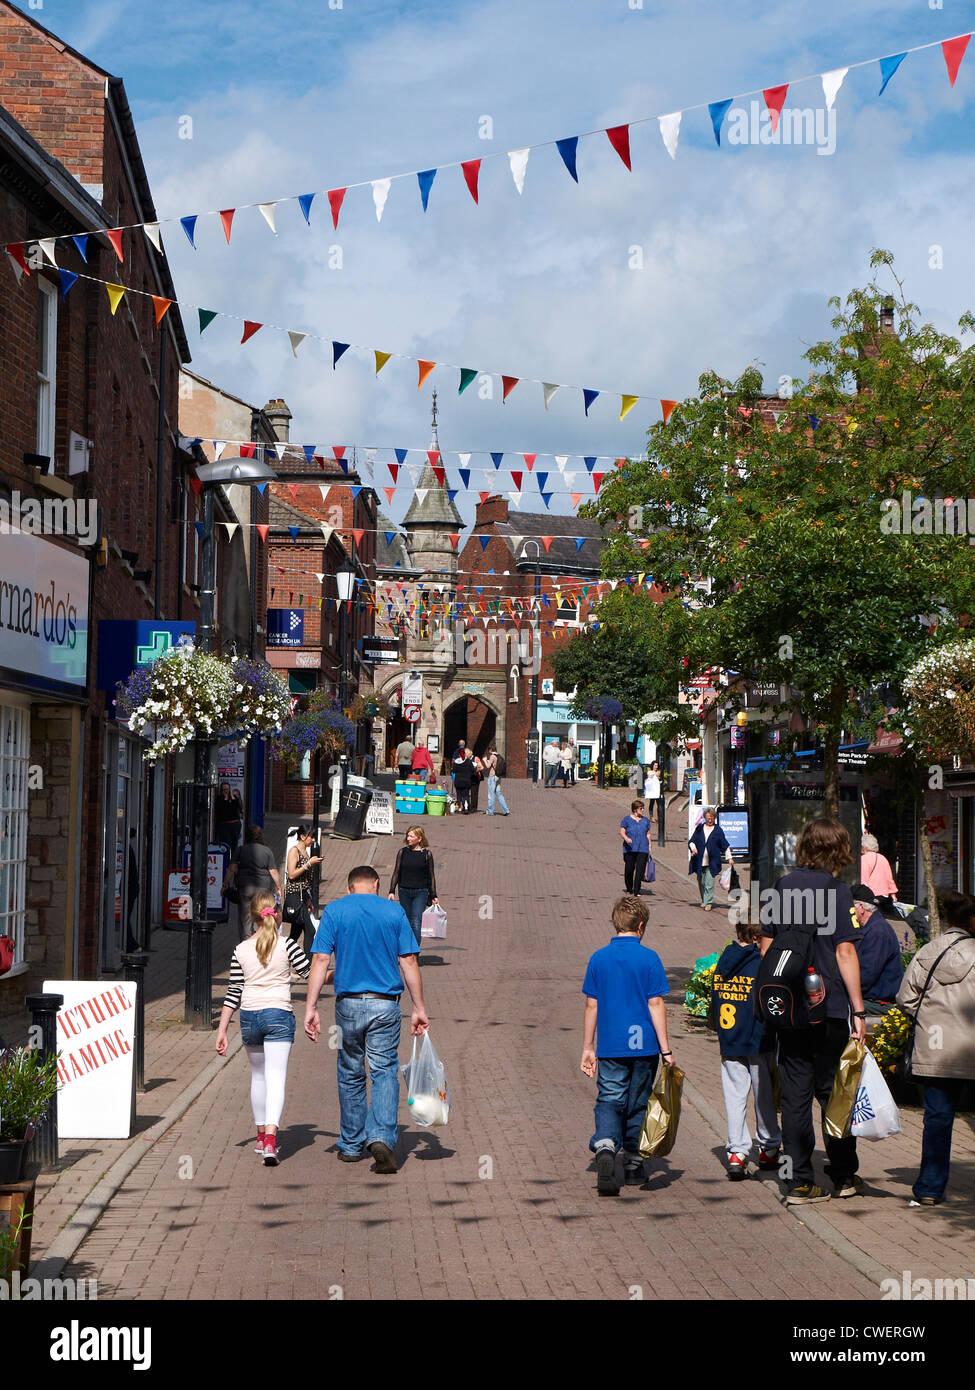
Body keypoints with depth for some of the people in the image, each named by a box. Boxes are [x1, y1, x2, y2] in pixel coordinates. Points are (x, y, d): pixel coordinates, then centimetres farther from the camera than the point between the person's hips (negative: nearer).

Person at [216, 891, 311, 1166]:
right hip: (278, 1014, -3)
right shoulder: (287, 946, -4)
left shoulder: (241, 950, 4)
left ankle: (262, 1136, 30)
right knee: (276, 1076, -8)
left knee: (258, 1074, 19)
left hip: (249, 1017, 3)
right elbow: (312, 975, 1)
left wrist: (222, 1030, 8)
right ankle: (270, 1137, -25)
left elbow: (233, 993, 5)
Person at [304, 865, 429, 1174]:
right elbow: (409, 962, 0)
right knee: (385, 1072, 1)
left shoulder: (334, 911, 1)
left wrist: (311, 1007, -5)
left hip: (348, 1004, 1)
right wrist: (419, 1008, 4)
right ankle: (382, 1137, -20)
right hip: (385, 1006, -1)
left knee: (351, 1075, 14)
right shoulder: (394, 911, 2)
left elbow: (320, 962, -5)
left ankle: (351, 1146, 22)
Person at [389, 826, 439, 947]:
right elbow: (396, 872, 9)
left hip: (421, 893, -3)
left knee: (416, 923, -14)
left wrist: (434, 896, 7)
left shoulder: (427, 854, 0)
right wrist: (392, 891, 2)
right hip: (404, 892, 3)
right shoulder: (403, 852, 5)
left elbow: (431, 876, 6)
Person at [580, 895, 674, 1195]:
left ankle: (605, 1146, -26)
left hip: (610, 1047, 1)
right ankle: (633, 1165, 23)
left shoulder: (598, 959, 1)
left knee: (609, 1102, 2)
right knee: (637, 1104, 13)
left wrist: (587, 1049, 10)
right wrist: (665, 1049, -4)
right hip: (643, 1046, -1)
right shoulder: (648, 958, -7)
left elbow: (592, 1006, 4)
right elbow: (655, 1005, -8)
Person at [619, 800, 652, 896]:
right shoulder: (626, 819, 4)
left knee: (640, 871, -10)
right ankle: (629, 889, 25)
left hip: (643, 849, 2)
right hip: (629, 849, -2)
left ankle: (636, 892, -10)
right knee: (629, 870, 2)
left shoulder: (645, 820, 15)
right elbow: (622, 832, -1)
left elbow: (648, 834, 19)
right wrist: (626, 838, -22)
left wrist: (649, 847, 10)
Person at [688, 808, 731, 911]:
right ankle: (703, 901, 25)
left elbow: (725, 845, 9)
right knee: (701, 882, 9)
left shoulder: (718, 830, 6)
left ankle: (708, 903, -6)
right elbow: (691, 841, 11)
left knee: (709, 883, -9)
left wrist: (729, 858, 5)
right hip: (700, 861, 2)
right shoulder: (699, 829, 10)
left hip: (712, 862, -2)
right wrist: (693, 847, -10)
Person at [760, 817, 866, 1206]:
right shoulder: (835, 890, -9)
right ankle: (844, 1176, 18)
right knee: (832, 1092, 8)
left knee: (795, 1094, 6)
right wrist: (859, 1010, -9)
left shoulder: (781, 888, 6)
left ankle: (798, 1181, 6)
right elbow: (845, 953, -12)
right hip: (828, 1008, -4)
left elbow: (766, 944, 12)